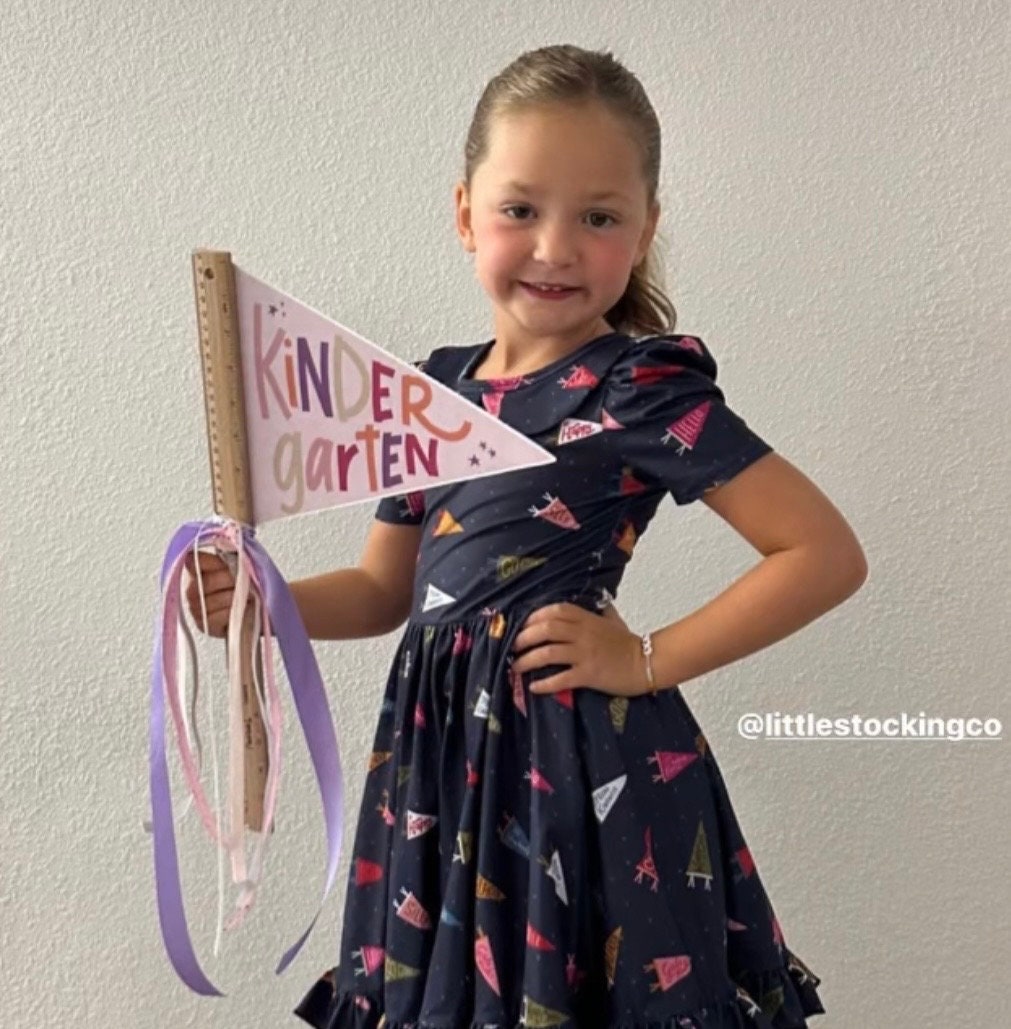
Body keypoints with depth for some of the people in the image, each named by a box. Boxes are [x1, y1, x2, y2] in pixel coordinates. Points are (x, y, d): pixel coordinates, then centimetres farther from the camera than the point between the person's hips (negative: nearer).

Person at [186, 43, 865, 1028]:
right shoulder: (436, 387, 6)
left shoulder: (641, 391, -13)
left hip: (577, 754, -6)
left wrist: (650, 661, -15)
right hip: (444, 747, 6)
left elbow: (828, 554, -15)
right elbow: (384, 589, 14)